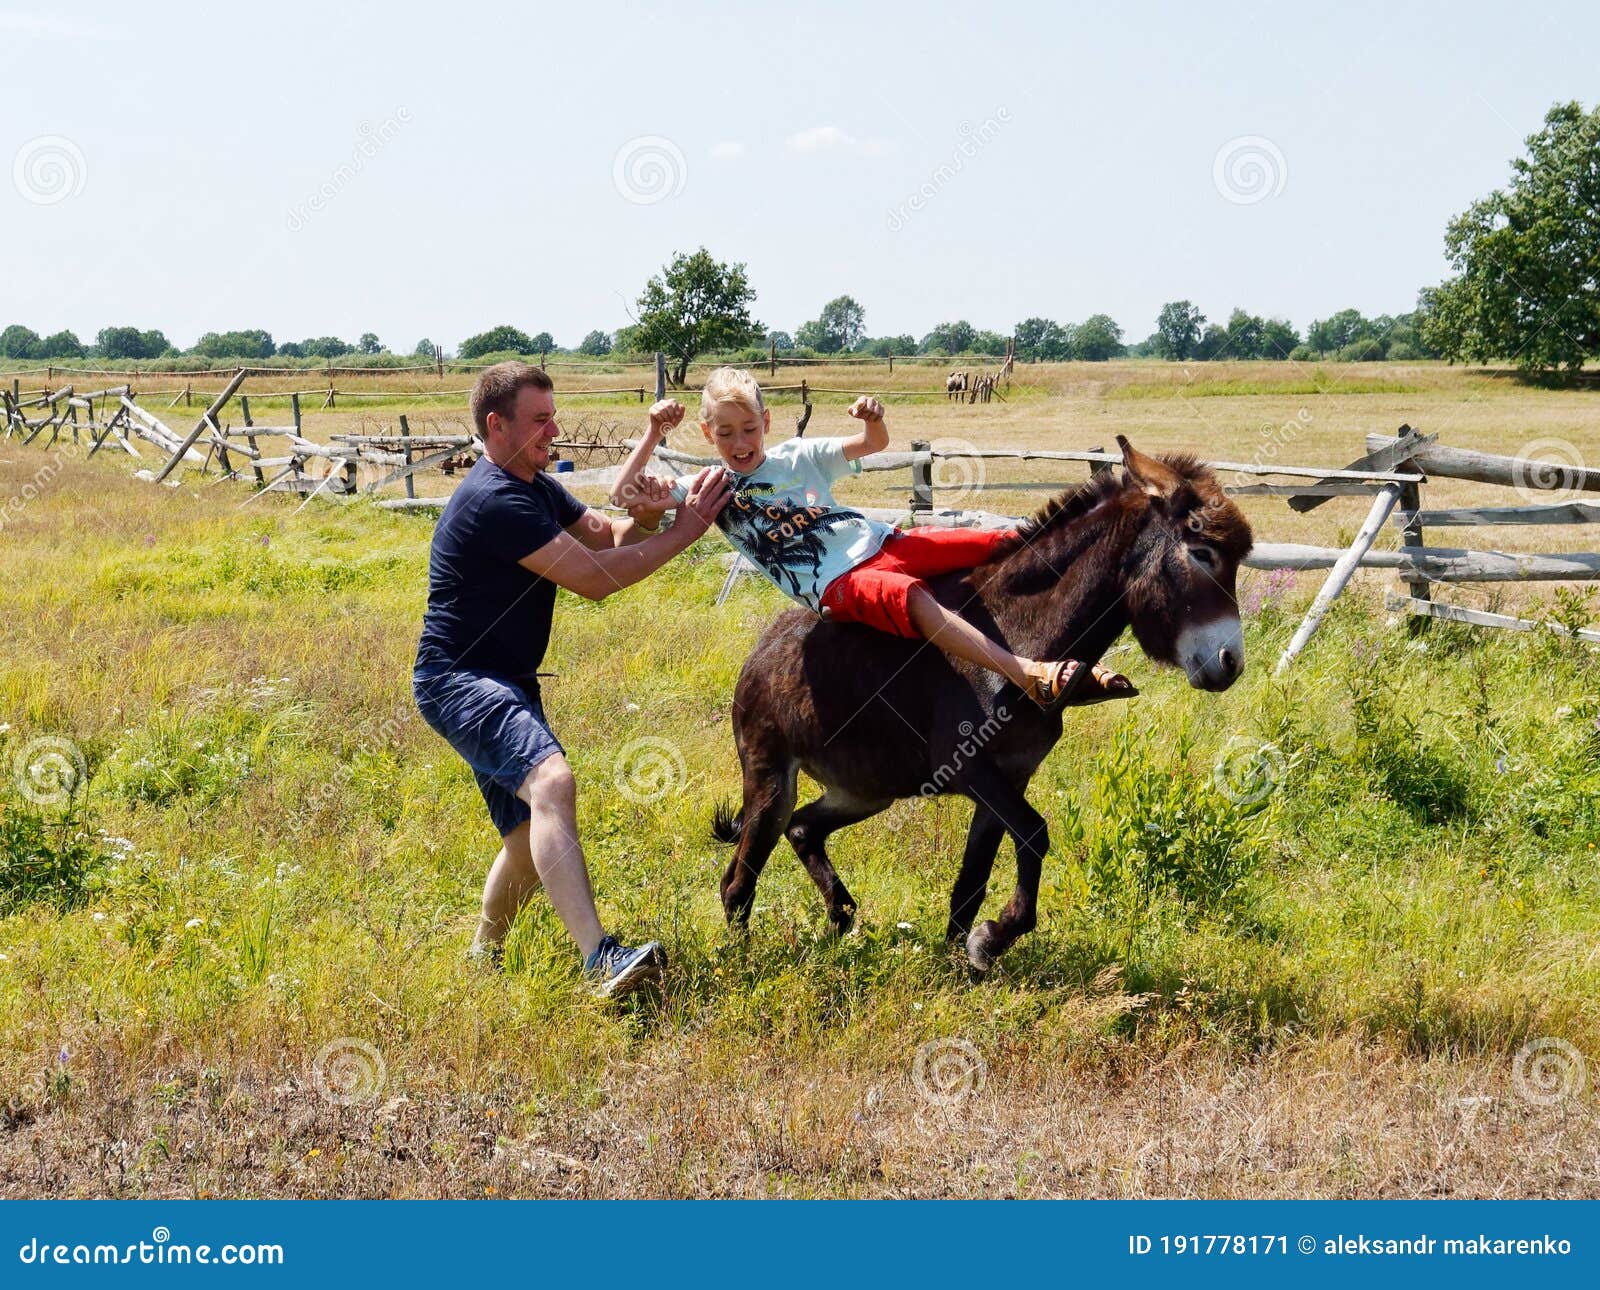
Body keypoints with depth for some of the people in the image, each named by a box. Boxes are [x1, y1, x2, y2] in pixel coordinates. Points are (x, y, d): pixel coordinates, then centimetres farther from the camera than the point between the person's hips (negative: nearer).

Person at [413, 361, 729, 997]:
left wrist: (649, 514, -10)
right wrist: (683, 531, -16)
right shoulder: (495, 500, -19)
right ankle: (600, 959, -46)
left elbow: (605, 534, 12)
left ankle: (481, 959, 36)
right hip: (459, 681, -11)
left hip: (507, 684, 11)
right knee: (551, 780, -32)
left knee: (532, 838, 14)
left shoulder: (537, 488, 14)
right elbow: (592, 576, -21)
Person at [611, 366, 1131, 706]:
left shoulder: (797, 457, 15)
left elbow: (874, 444, 13)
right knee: (910, 597, -38)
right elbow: (625, 495, 1)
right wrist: (653, 433, -4)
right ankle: (1029, 675, -53)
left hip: (882, 543, 5)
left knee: (1000, 543, -11)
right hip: (836, 585, -5)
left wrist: (873, 418, -9)